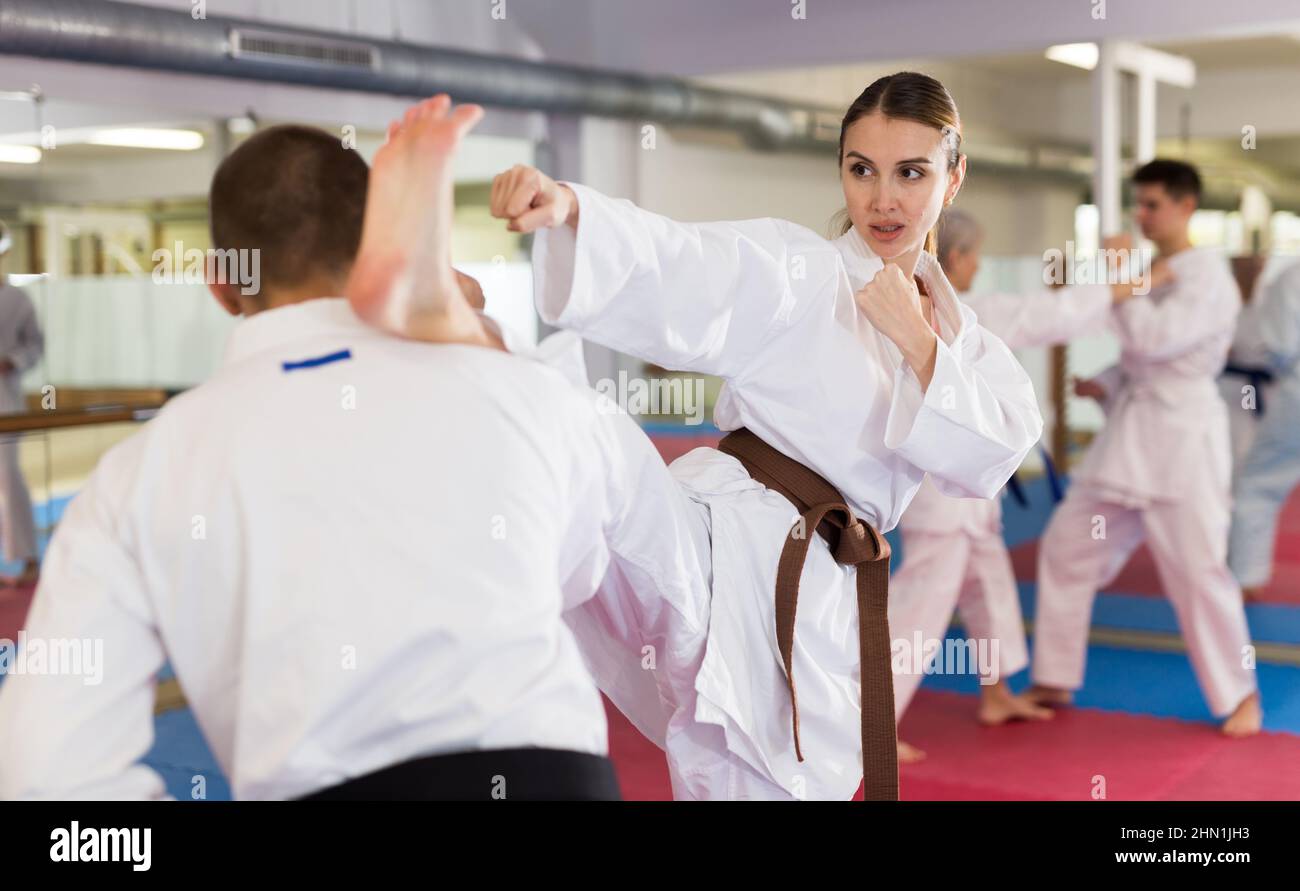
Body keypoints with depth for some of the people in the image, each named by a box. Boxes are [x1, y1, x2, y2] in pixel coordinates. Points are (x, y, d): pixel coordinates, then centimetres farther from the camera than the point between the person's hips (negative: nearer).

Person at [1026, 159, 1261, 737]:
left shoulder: (1206, 274, -11)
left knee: (1196, 570, -6)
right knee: (1067, 547, 6)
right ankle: (1055, 683, 18)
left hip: (1182, 437, -8)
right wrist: (1106, 385, 5)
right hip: (1129, 434, 8)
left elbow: (1158, 339, -24)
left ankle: (1240, 696, 14)